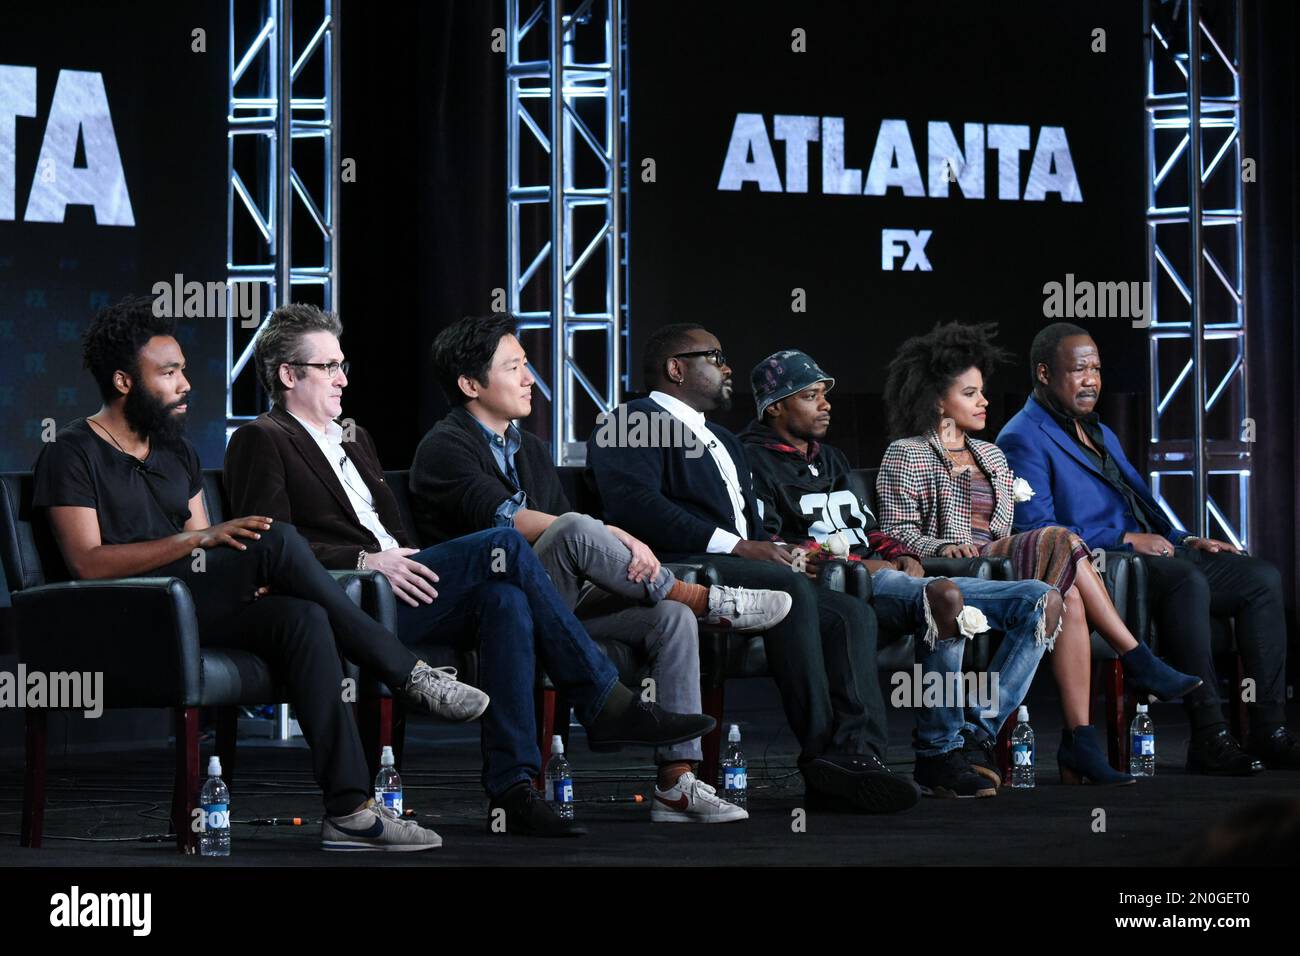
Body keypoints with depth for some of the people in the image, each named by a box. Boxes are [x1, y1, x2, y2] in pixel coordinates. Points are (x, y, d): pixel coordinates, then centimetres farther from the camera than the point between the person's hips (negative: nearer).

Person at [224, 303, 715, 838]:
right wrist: (366, 560, -18)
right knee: (503, 546, -22)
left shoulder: (354, 438, 30)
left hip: (392, 586, 8)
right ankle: (604, 703, -17)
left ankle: (511, 788, -30)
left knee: (504, 598, -25)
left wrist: (406, 559, 4)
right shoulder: (261, 441, 2)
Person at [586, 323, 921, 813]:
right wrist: (735, 545, -18)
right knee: (792, 588, -33)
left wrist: (769, 548, 2)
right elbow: (635, 505, -14)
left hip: (743, 569, 9)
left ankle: (857, 754, -33)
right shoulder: (632, 424, 4)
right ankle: (821, 752, -34)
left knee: (852, 612, -15)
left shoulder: (724, 442, 35)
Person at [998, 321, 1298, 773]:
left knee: (1262, 577, -7)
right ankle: (1208, 739, -36)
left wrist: (1185, 540, 8)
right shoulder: (1023, 439, -4)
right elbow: (1036, 531, -15)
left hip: (1147, 553, 9)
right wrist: (1124, 540, -18)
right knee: (1187, 581, -36)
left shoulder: (1102, 434, 27)